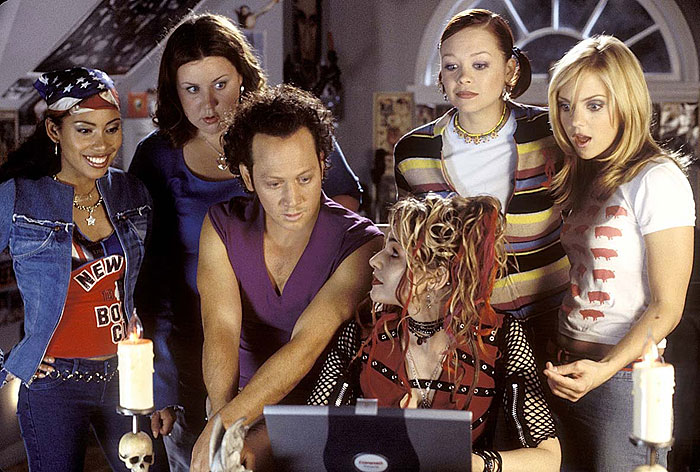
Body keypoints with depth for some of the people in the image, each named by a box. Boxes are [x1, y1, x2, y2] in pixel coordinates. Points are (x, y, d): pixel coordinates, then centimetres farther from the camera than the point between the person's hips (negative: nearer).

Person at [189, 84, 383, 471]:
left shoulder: (360, 245, -12)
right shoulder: (223, 225, -1)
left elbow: (305, 345, -21)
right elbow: (220, 331, -13)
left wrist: (222, 425, -31)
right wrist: (224, 424, -28)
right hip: (239, 403, 3)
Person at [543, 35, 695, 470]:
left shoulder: (658, 178, -12)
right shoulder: (584, 178, 11)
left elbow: (666, 307, -14)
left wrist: (606, 368, -26)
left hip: (625, 378, -7)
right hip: (568, 371, 7)